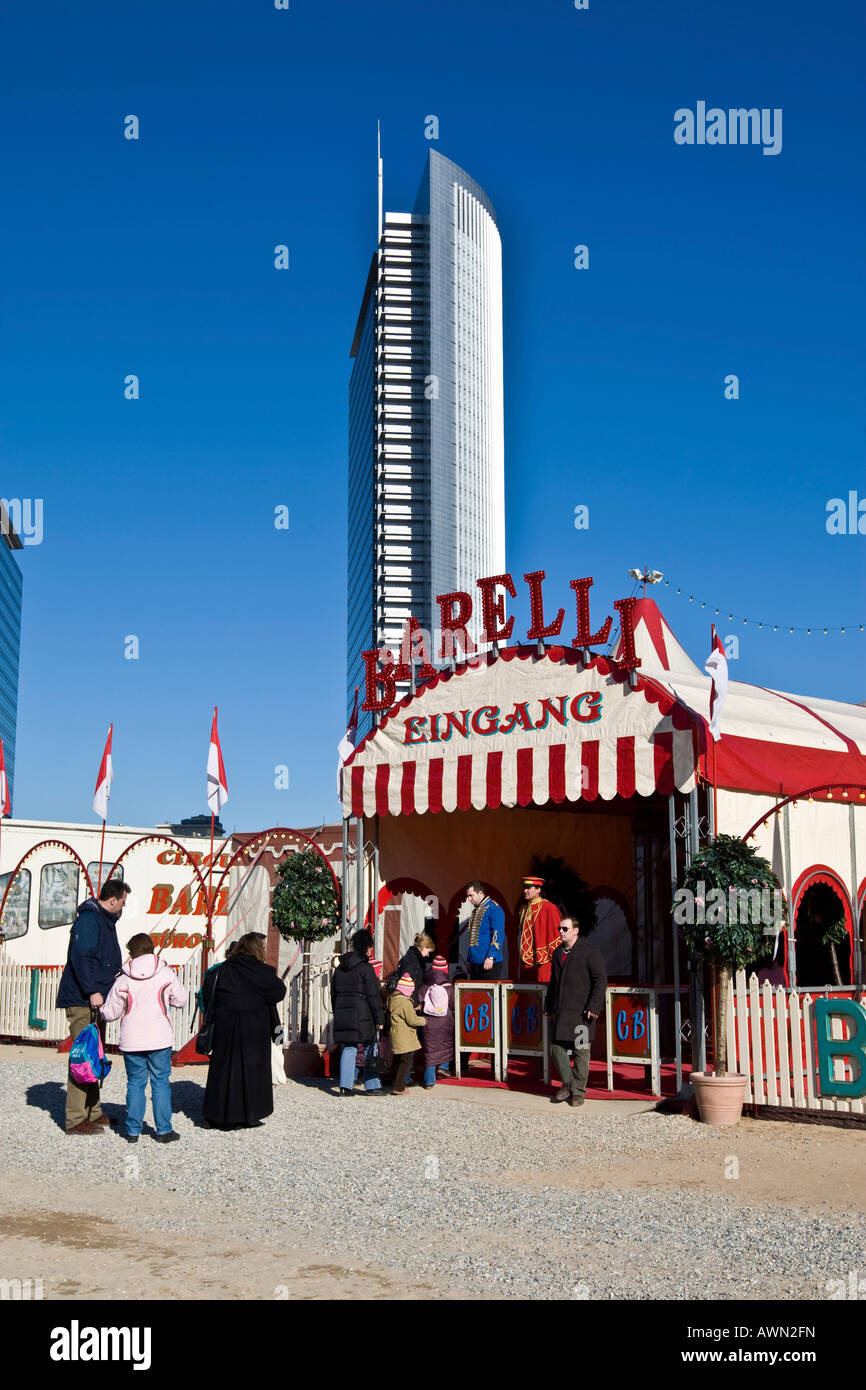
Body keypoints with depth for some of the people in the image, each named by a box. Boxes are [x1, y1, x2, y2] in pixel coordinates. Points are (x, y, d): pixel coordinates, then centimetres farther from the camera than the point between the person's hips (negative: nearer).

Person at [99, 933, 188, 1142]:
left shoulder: (123, 980, -4)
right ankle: (164, 1130, 9)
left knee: (135, 1083, 11)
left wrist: (101, 1010, 23)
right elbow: (180, 1001, 6)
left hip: (132, 1042, 0)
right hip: (159, 1039, 0)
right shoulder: (166, 974, -4)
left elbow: (109, 1013, 0)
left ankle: (133, 1130, 14)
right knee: (160, 1082, 8)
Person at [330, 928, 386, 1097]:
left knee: (349, 1048, 9)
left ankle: (345, 1086, 2)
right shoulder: (365, 968, -9)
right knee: (370, 1049, 5)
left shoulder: (339, 969, 12)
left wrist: (337, 1014, 22)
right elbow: (373, 996, -11)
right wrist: (379, 1019, -7)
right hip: (362, 1015, -6)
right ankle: (371, 1086, 7)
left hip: (343, 1014, 6)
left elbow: (334, 994, 17)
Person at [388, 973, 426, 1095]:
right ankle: (399, 1087, -3)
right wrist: (423, 1020, 1)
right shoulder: (405, 1002, -19)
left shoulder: (392, 999, 9)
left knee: (400, 1061, 18)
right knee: (405, 1062, -2)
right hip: (405, 1039, -9)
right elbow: (412, 1020, -18)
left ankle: (399, 1085, 25)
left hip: (396, 1037, 9)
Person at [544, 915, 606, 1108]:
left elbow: (600, 980, -9)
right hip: (560, 1012, 6)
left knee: (581, 1051, 0)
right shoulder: (557, 952, 16)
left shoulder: (590, 951, -6)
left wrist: (593, 1006, -15)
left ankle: (578, 1090, 11)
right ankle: (567, 1084, 22)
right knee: (556, 1048, 4)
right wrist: (548, 1006, 20)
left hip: (581, 1012, -6)